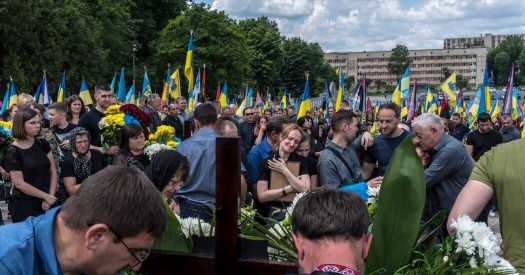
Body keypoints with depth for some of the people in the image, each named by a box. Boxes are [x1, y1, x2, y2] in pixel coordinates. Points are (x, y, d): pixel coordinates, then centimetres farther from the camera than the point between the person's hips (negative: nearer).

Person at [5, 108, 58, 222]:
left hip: (46, 204, 4)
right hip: (25, 206, -4)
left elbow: (53, 171, 6)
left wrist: (50, 197, -5)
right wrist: (46, 196, -9)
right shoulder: (13, 151, -8)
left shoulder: (43, 144, 6)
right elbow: (19, 184, -11)